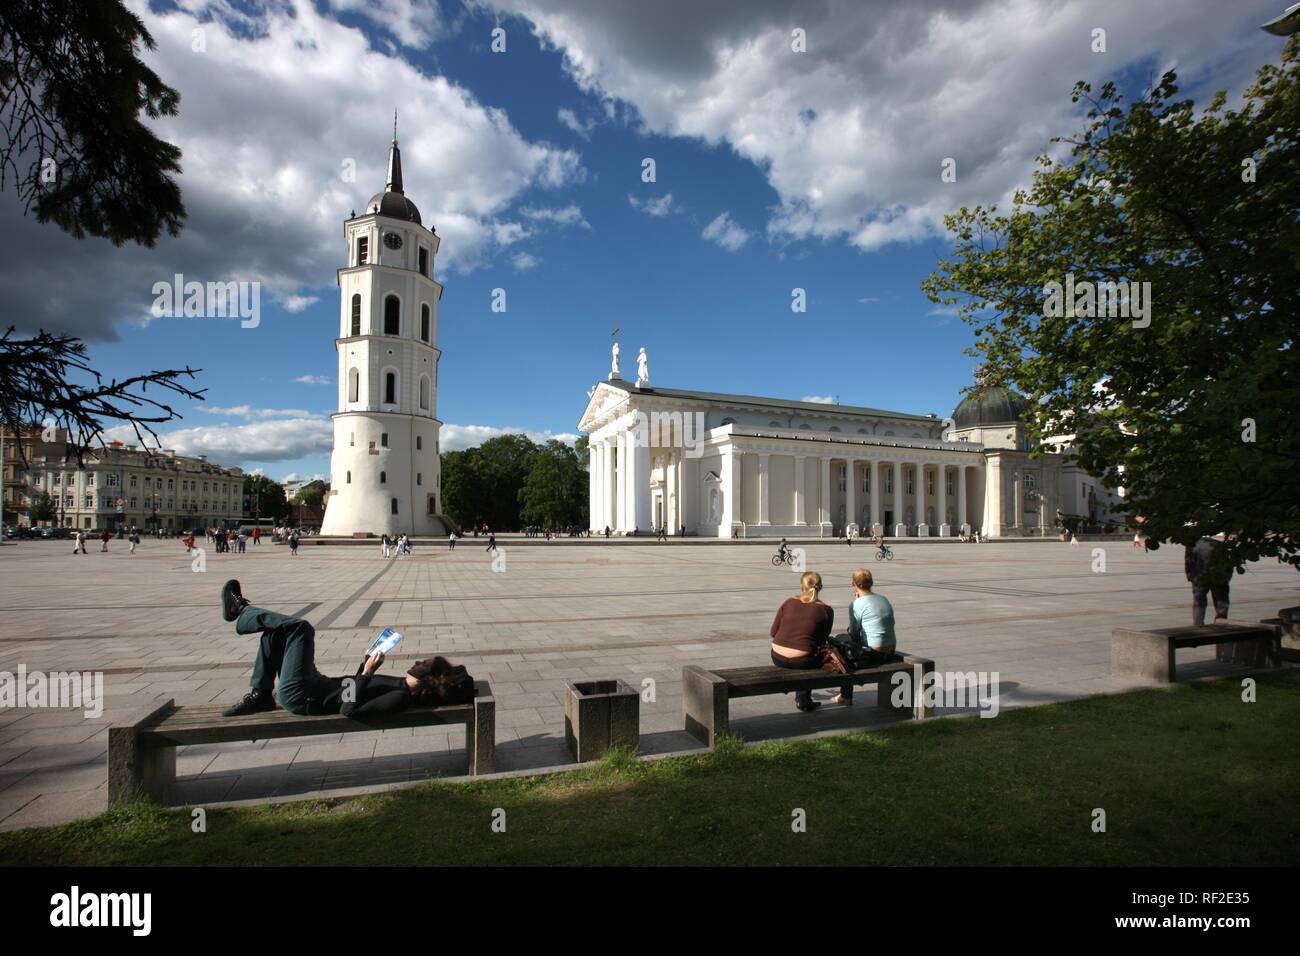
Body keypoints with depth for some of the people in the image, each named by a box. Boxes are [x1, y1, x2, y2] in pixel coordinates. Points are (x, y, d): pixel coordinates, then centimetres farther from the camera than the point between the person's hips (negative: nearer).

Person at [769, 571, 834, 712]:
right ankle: (803, 698, 32)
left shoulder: (788, 602, 0)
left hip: (777, 658, 4)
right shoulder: (826, 610, -4)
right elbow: (822, 641, 2)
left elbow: (773, 632, 4)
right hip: (801, 662, -3)